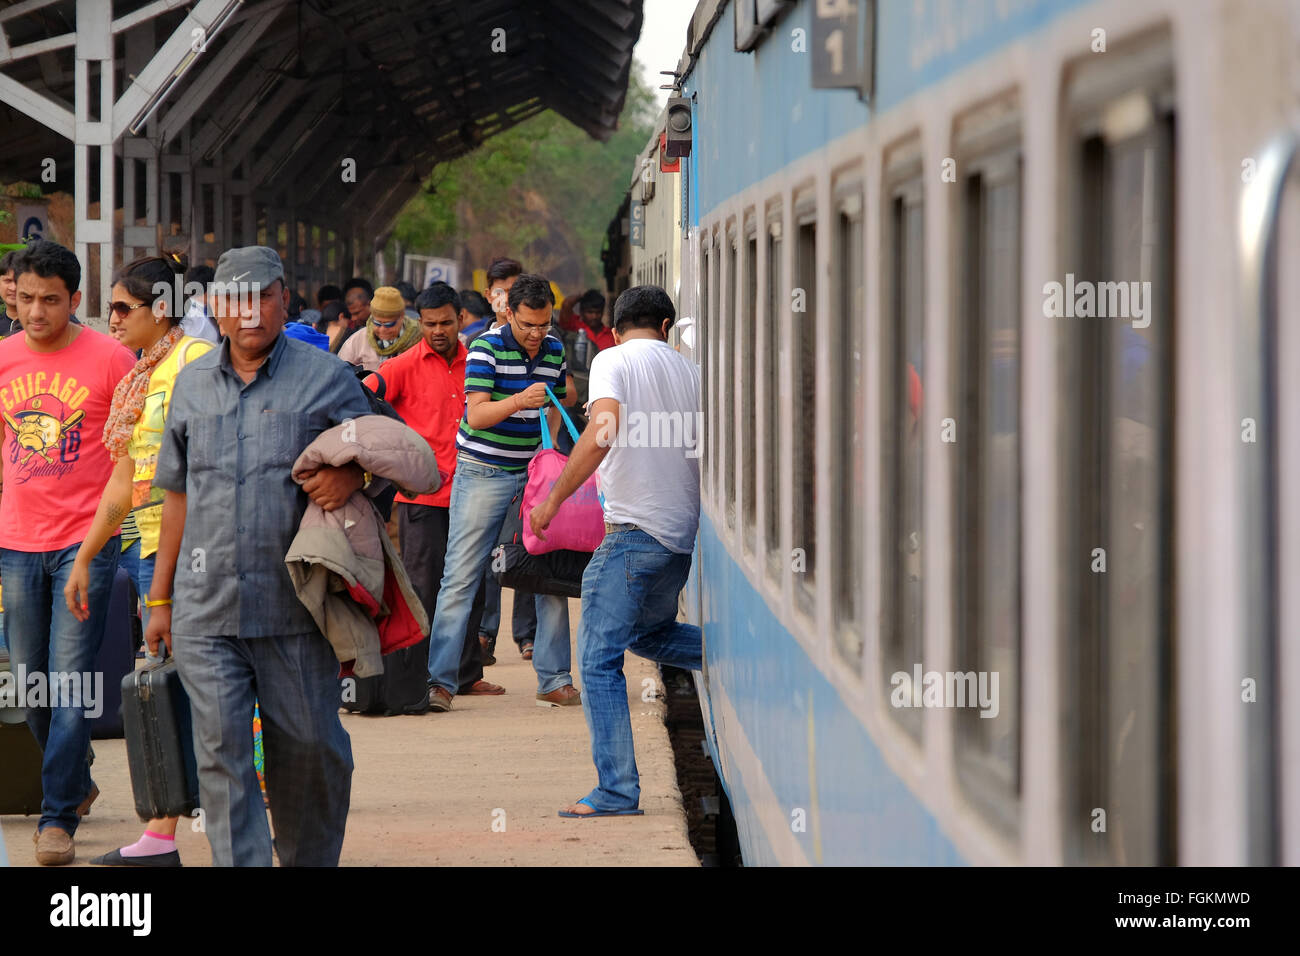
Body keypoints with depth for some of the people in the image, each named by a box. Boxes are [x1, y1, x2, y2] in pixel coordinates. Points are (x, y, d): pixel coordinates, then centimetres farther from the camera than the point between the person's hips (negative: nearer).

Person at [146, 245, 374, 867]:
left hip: (293, 607, -2)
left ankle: (310, 861, 23)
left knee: (308, 745, 3)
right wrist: (160, 598, 16)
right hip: (206, 607, 2)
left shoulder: (326, 378, 3)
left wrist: (350, 476, -16)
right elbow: (178, 494, 18)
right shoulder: (193, 384, 13)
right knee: (222, 751, -4)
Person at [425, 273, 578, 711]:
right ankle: (439, 680, -3)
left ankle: (554, 679, 10)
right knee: (460, 577, -5)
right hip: (483, 473, -5)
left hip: (533, 474, 5)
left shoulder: (554, 351, 6)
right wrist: (520, 401, -34)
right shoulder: (487, 348, -10)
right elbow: (475, 414, -19)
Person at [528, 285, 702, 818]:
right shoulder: (689, 372, 12)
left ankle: (617, 789, -8)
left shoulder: (613, 361, -4)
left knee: (599, 656, -4)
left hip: (636, 529, -7)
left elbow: (602, 432, -20)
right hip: (685, 533, 7)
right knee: (647, 633, 30)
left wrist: (553, 500, -15)